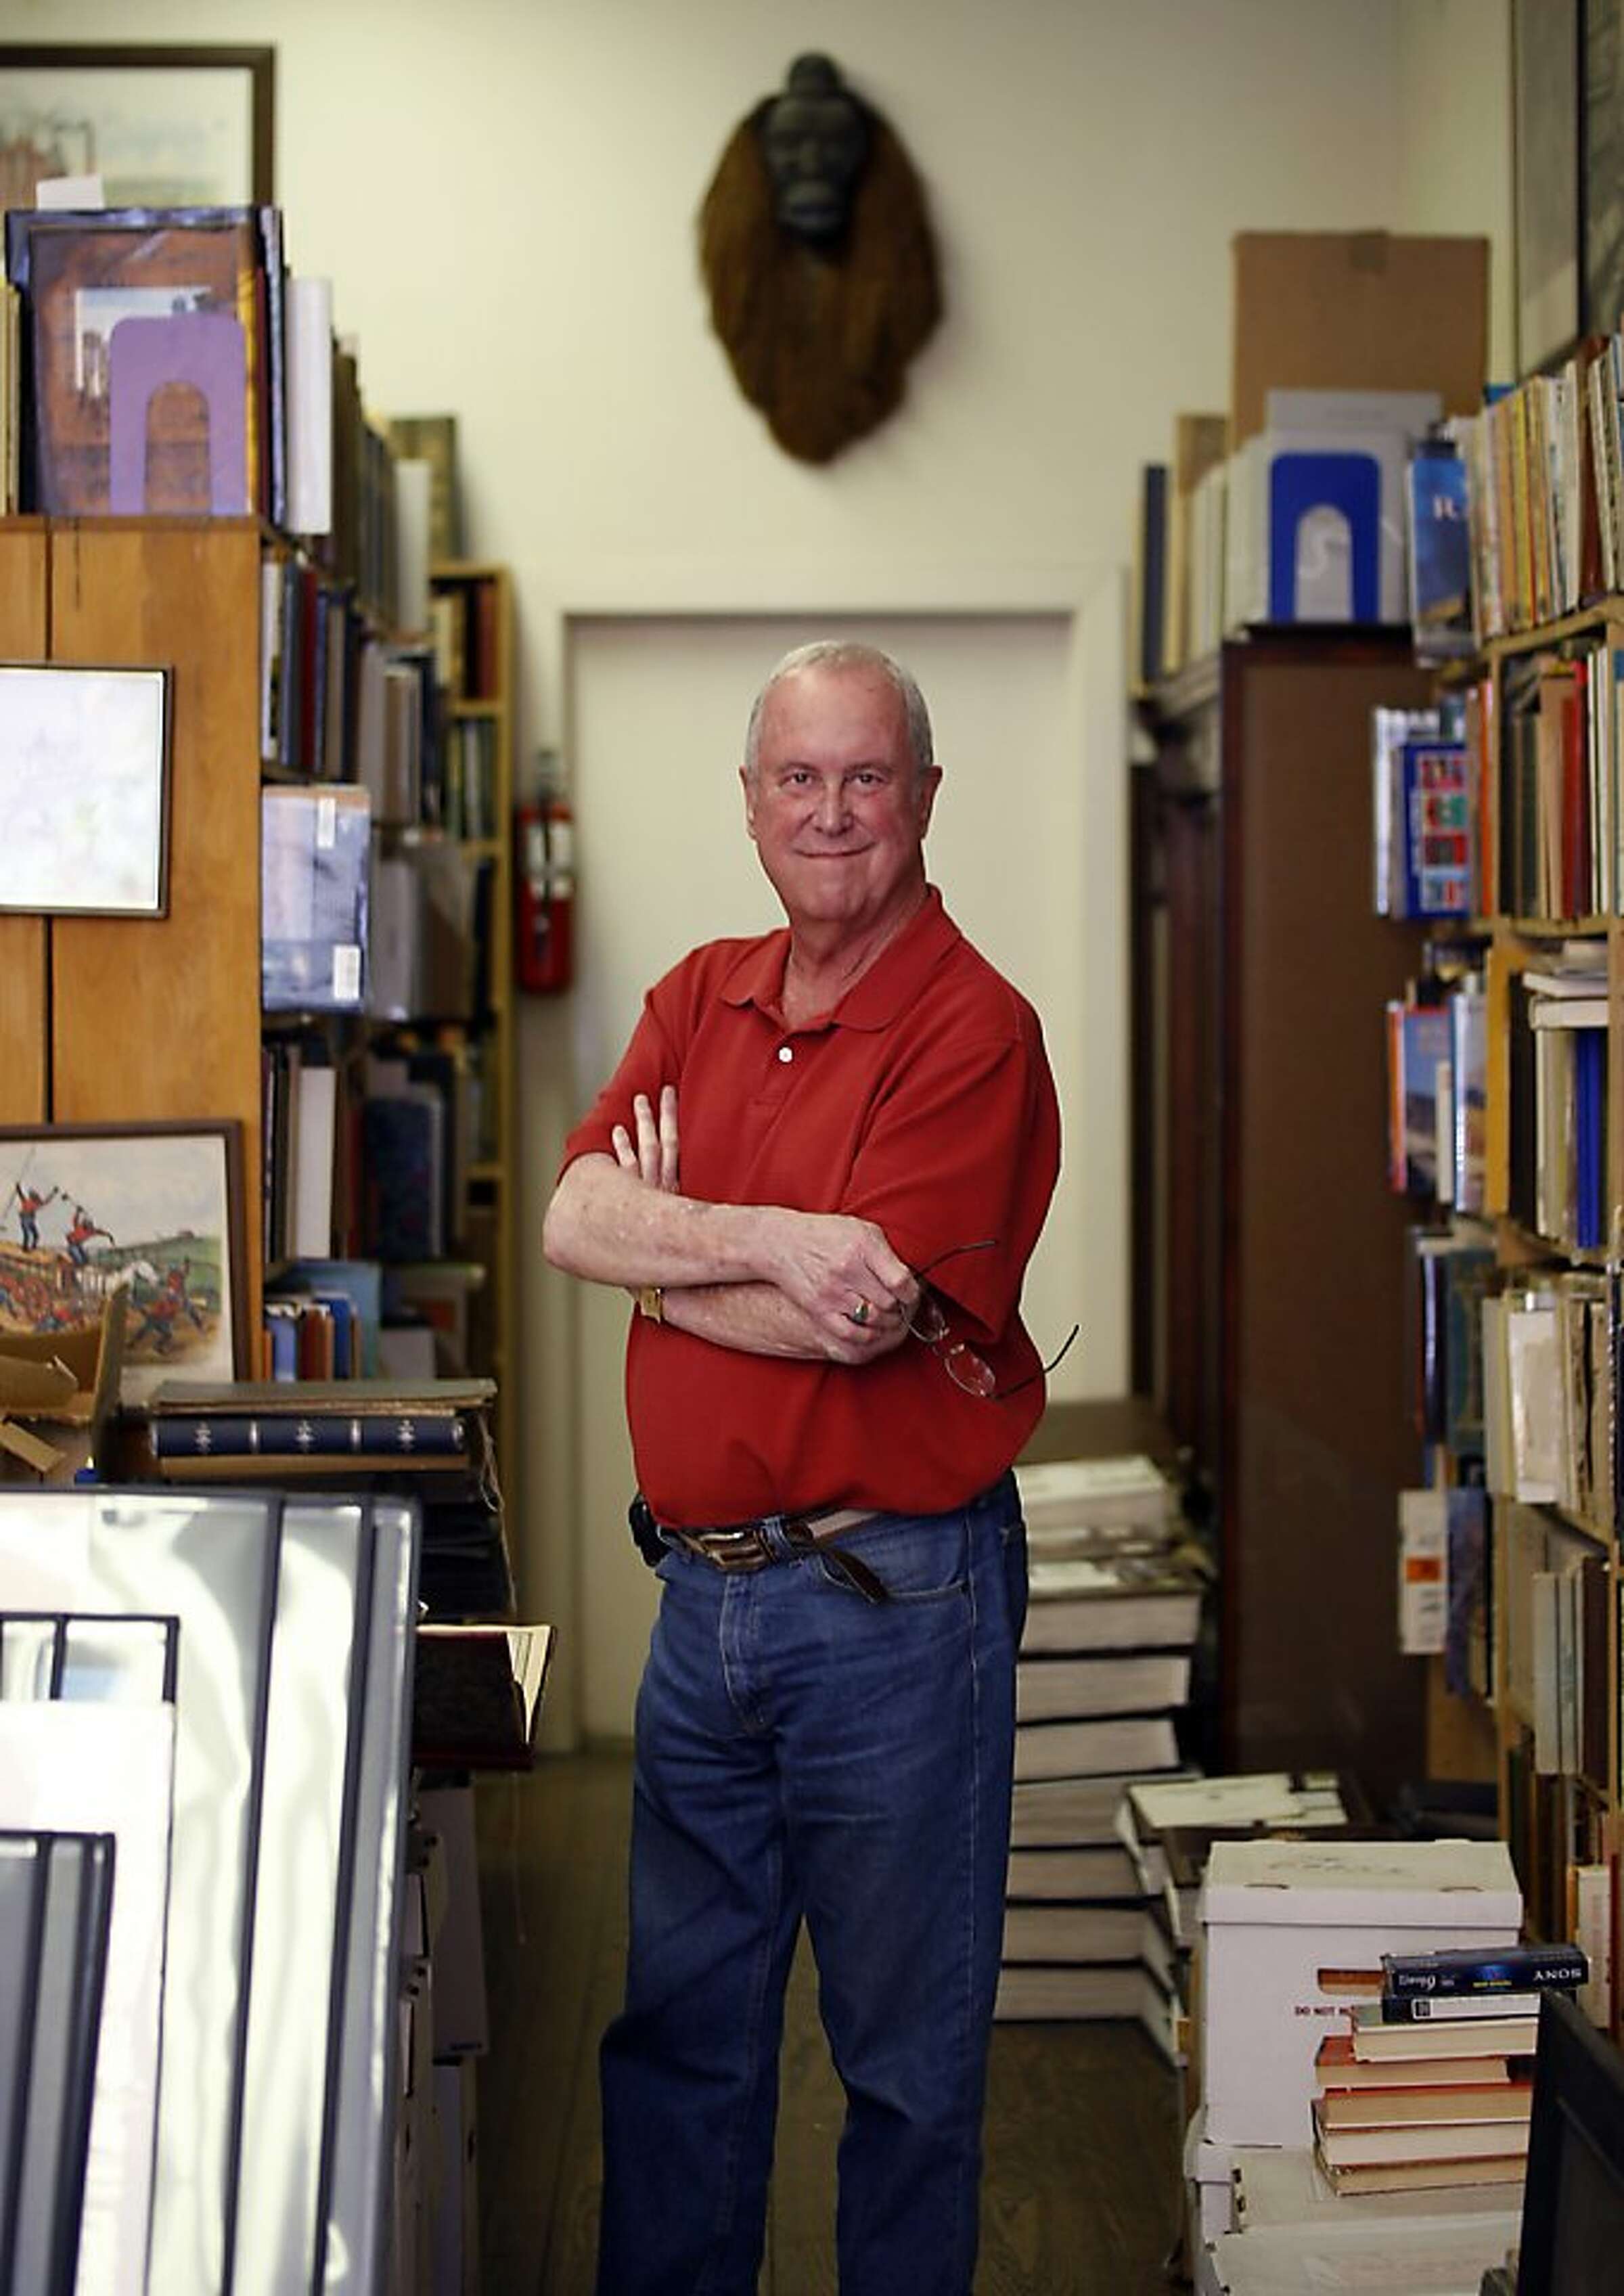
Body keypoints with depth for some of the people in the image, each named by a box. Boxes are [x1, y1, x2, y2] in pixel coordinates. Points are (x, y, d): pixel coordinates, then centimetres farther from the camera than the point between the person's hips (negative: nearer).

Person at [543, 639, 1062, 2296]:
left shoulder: (974, 1031, -13)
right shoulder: (702, 997, 9)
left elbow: (859, 1317, -21)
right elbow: (572, 1215, -3)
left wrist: (664, 1253, -6)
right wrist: (770, 1239, -19)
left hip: (891, 1598, -7)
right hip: (702, 1585, 7)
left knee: (904, 2050, 8)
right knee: (677, 2023, 18)